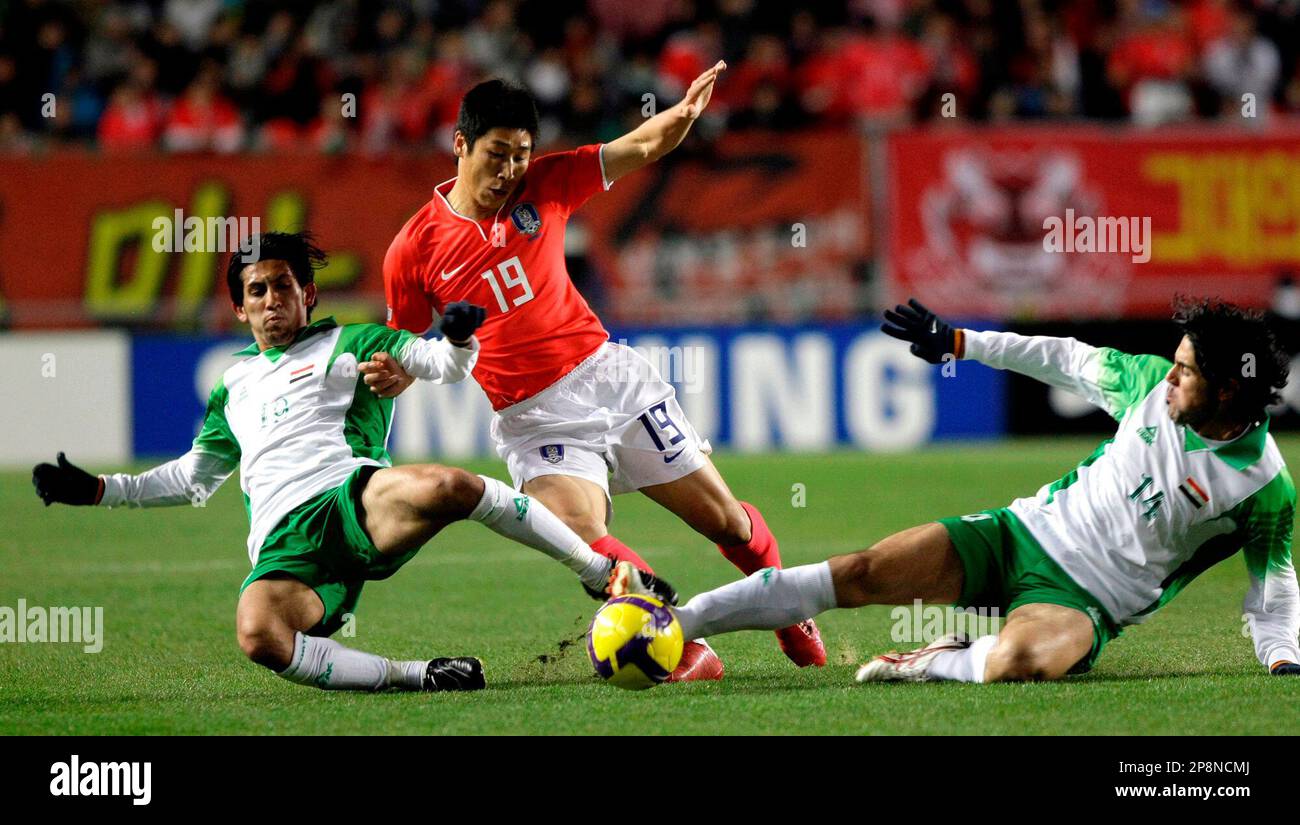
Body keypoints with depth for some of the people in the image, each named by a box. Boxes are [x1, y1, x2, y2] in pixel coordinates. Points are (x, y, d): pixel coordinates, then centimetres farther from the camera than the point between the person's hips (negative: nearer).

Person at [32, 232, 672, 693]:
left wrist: (458, 341, -17)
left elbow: (444, 366, 7)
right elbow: (194, 477, 41)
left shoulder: (348, 344, 19)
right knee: (257, 633, -37)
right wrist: (96, 489, 34)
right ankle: (419, 676, -31)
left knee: (445, 486, -39)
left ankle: (606, 575, -22)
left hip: (353, 497, -2)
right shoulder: (233, 387, 31)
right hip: (284, 546, 2)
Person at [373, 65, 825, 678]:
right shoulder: (415, 249, -4)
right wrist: (389, 376, -16)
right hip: (532, 417, -2)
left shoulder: (544, 184, 2)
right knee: (583, 535, -30)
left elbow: (644, 147, 1)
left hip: (611, 375, 3)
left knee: (724, 519, 7)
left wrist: (684, 114, -21)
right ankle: (681, 646, -25)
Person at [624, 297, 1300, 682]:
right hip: (1027, 532, 4)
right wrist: (959, 343, 15)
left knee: (1016, 662, -41)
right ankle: (676, 622, -8)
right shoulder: (1155, 383, 0)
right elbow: (1070, 360, 13)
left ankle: (937, 663, -8)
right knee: (859, 574, -11)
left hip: (1085, 602, -4)